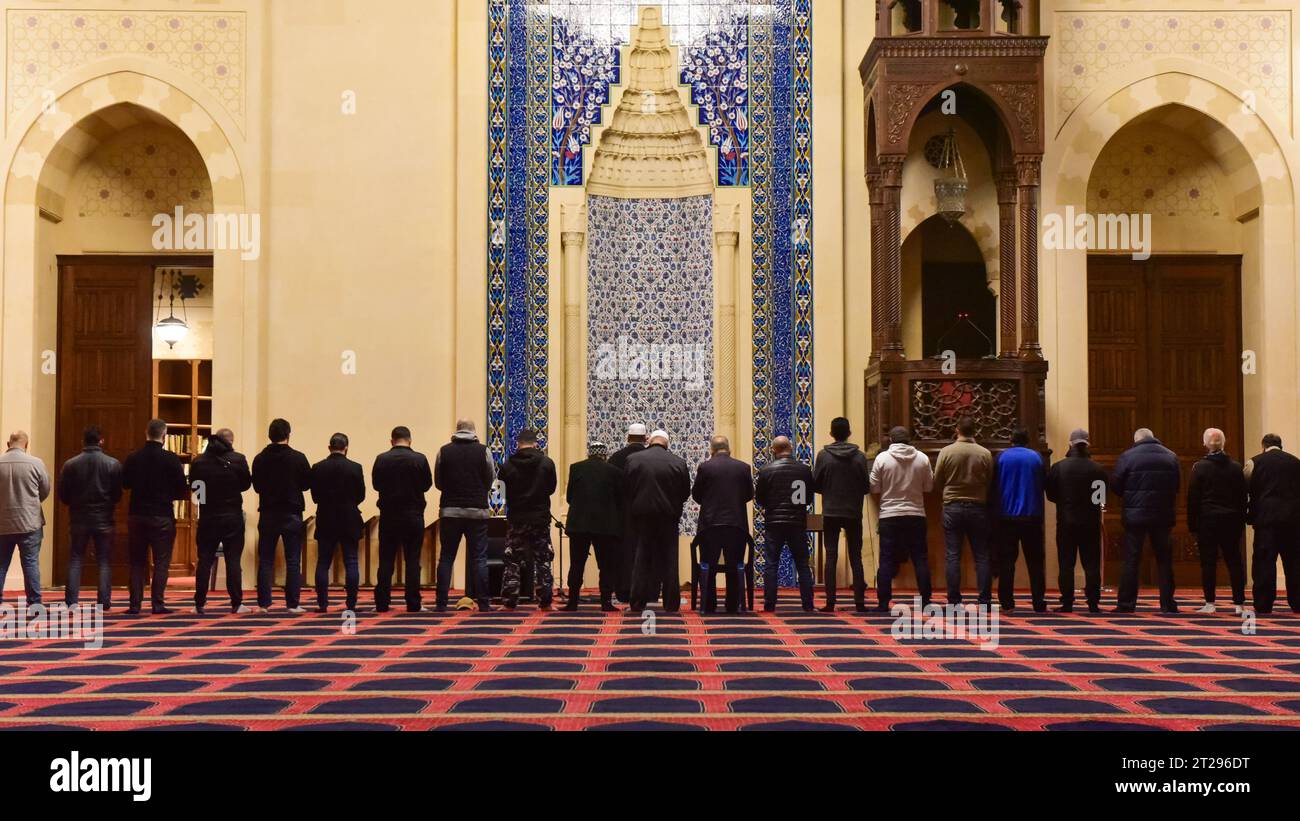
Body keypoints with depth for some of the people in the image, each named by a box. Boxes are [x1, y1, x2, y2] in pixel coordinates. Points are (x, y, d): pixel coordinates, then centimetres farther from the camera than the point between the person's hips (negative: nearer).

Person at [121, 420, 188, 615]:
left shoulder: (133, 458, 0)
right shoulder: (171, 459, -10)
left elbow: (125, 483, 12)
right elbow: (182, 490, -8)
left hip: (137, 515, 3)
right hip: (162, 516, -3)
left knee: (137, 562, 10)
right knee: (161, 562, 3)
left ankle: (135, 604, 9)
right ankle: (158, 603, -2)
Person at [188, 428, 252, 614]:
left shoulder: (199, 461, -3)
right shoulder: (238, 459, -10)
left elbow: (193, 486, 6)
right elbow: (246, 484, 1)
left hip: (207, 517, 2)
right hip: (233, 517, -2)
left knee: (205, 560, 9)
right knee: (233, 560, 2)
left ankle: (199, 603, 10)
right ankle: (236, 603, 2)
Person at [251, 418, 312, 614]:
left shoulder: (259, 459, -2)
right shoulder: (298, 458, -9)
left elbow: (256, 486, 6)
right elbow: (307, 484, -1)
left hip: (267, 514, 2)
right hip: (292, 514, -2)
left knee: (265, 560, 8)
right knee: (293, 561, 2)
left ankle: (264, 603, 6)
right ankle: (293, 603, 1)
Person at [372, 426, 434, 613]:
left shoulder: (381, 459, -5)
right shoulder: (419, 459, -8)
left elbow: (376, 485, 7)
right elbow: (427, 484, 2)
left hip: (388, 515, 1)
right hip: (413, 515, -1)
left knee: (386, 560, 7)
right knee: (412, 560, 3)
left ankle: (382, 603, 6)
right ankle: (413, 604, 2)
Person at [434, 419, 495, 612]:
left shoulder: (444, 451, 1)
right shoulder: (483, 451, -2)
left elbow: (438, 483, 7)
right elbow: (490, 481, 6)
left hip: (449, 511, 1)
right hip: (477, 511, -1)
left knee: (446, 558, 7)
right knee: (479, 558, 4)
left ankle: (442, 603, 5)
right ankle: (483, 602, 2)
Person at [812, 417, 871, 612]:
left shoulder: (824, 455, -5)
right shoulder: (860, 456, -3)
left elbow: (815, 485, -3)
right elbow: (867, 486, -1)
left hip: (830, 513, -1)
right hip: (854, 513, 1)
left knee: (831, 556, 3)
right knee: (856, 557, 8)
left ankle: (830, 602, -1)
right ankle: (859, 602, 5)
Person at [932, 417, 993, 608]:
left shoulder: (946, 452, -6)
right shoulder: (985, 453, -4)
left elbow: (937, 483, 0)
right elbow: (990, 482, 2)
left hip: (952, 508, -1)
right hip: (978, 508, 1)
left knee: (952, 556, 3)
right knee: (982, 556, 8)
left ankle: (954, 601, 2)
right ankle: (985, 601, 7)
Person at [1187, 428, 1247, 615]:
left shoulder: (1199, 467, -6)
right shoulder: (1235, 468, 2)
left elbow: (1193, 498, -5)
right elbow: (1243, 497, 6)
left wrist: (1192, 524, 0)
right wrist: (1241, 522, 13)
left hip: (1207, 520, -3)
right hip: (1231, 520, 3)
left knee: (1208, 562, 0)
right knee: (1234, 561, 7)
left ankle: (1210, 603, -1)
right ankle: (1239, 603, 6)